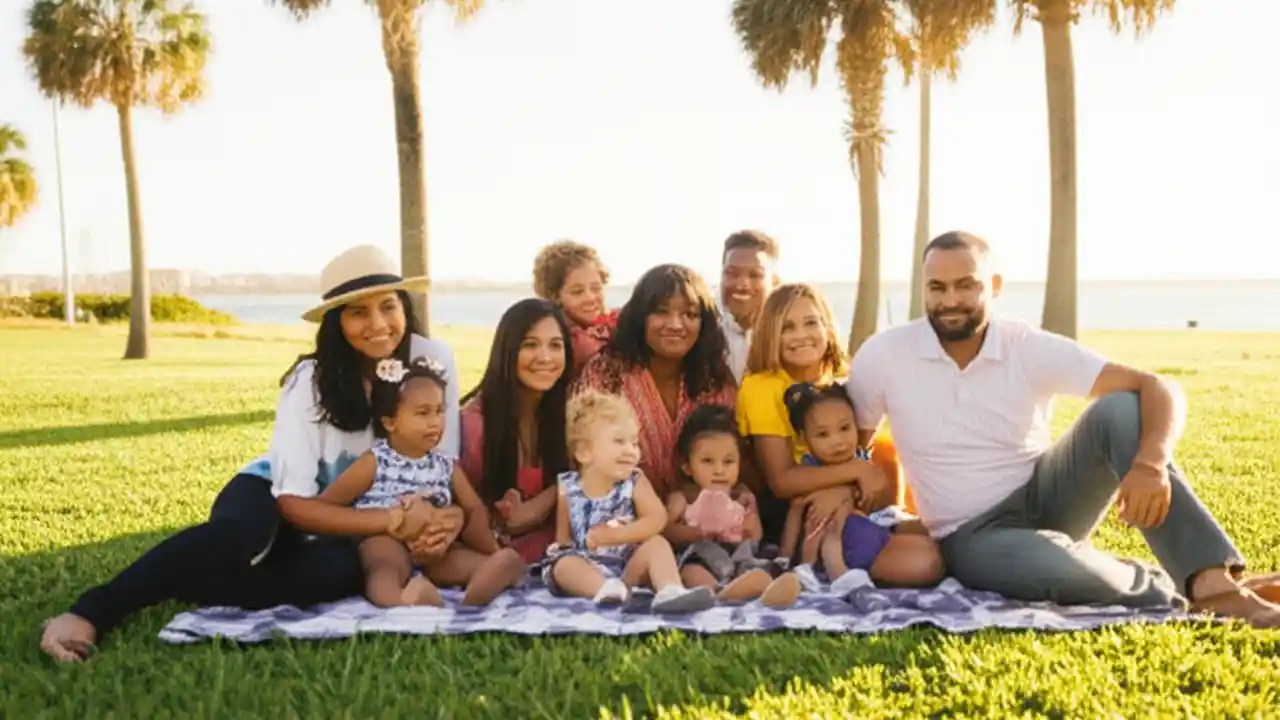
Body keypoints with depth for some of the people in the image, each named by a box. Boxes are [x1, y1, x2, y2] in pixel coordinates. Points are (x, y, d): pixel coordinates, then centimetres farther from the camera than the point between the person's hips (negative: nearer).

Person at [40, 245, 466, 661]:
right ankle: (94, 610, -27)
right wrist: (394, 520, -35)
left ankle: (166, 588, -24)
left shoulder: (433, 360, -14)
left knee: (341, 569, -35)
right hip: (277, 497, -2)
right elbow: (294, 501, -24)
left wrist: (443, 519, -28)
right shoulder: (311, 379, -21)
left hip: (352, 526, 3)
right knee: (239, 535, -39)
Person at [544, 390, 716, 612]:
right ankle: (607, 590, -53)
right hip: (589, 568, -1)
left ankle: (670, 592, -43)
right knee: (563, 565, -29)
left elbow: (657, 519, -17)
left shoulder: (635, 483, -3)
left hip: (628, 566, 1)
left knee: (657, 543, -21)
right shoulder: (567, 490, -6)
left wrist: (614, 535, -25)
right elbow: (562, 540, -2)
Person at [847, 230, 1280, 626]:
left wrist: (1151, 463, -36)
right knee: (1050, 562, -39)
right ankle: (1175, 593, -10)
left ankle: (1213, 583, -31)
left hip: (1044, 501, 3)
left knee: (1120, 410, -24)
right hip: (972, 537, -2)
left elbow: (1152, 389, -17)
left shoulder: (1032, 349, -9)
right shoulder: (884, 356, -9)